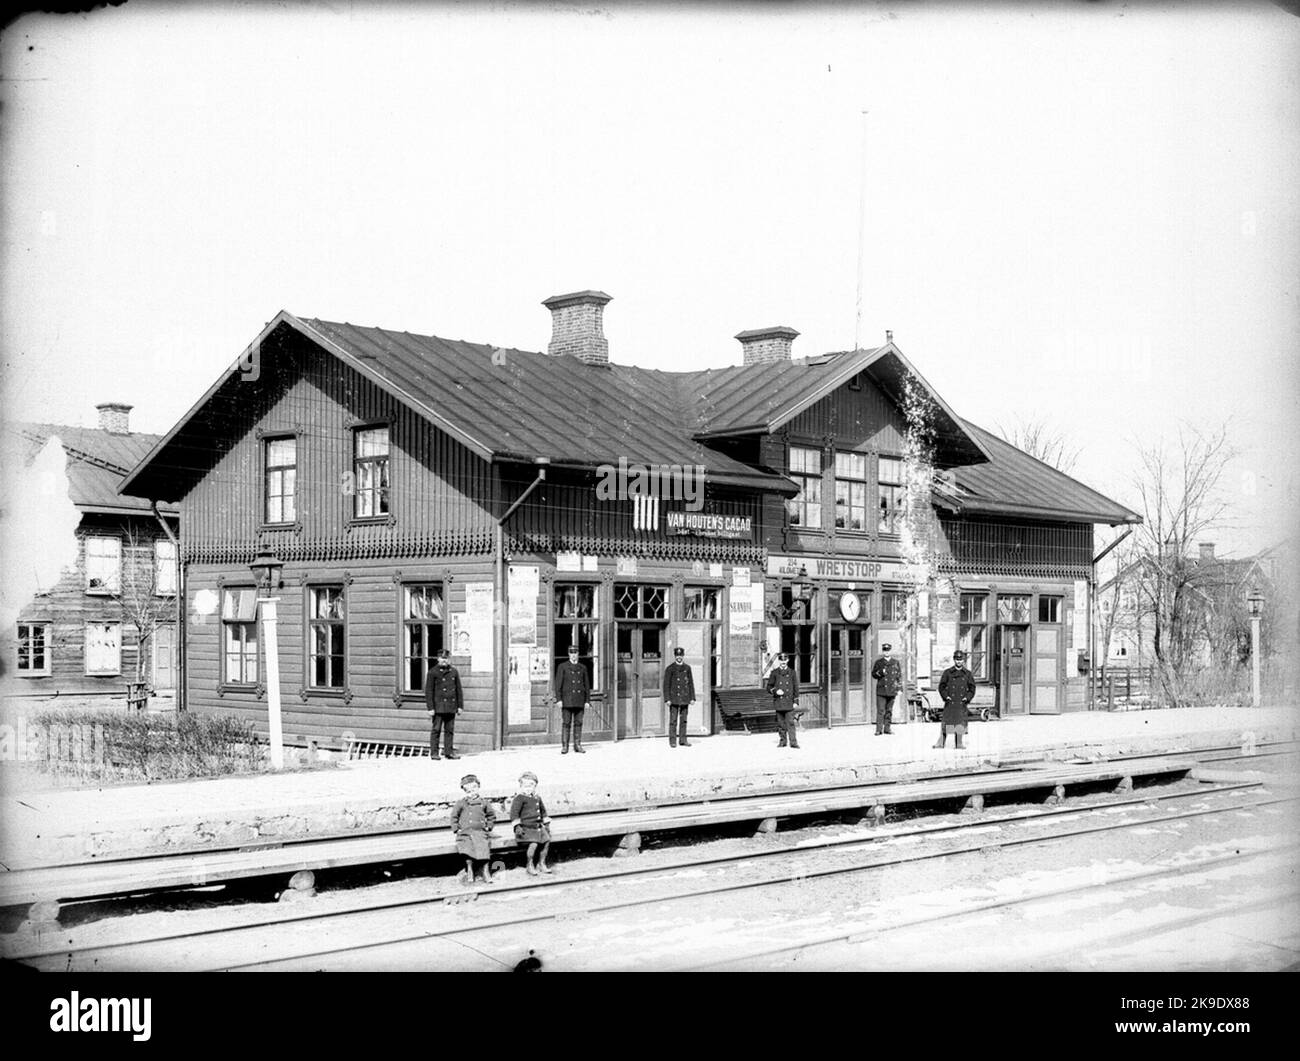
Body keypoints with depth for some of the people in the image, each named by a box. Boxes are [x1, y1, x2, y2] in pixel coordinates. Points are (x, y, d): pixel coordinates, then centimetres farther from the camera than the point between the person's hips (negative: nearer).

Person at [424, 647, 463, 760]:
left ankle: (449, 752, 13)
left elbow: (459, 690, 14)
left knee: (450, 730, 6)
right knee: (435, 730, -3)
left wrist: (460, 705, 9)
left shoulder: (454, 672, 11)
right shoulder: (432, 672, -2)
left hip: (451, 707, 4)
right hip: (438, 707, -4)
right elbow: (428, 691, -4)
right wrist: (430, 707, -9)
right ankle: (434, 753, 2)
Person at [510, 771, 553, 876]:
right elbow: (514, 812, -12)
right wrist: (517, 826, -19)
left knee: (547, 841, -7)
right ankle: (530, 866, -7)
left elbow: (543, 811, 29)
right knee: (534, 843, -25)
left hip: (538, 826, 7)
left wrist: (546, 824, 23)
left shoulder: (537, 798, 15)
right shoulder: (520, 798, -7)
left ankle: (542, 864, 10)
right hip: (526, 827, -7)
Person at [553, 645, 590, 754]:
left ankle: (577, 745, 8)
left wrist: (587, 700, 6)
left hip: (580, 701, 3)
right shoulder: (562, 667, 5)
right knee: (566, 723, -4)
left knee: (578, 723, 3)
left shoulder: (583, 668, 14)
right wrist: (559, 699, -8)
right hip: (567, 700, -3)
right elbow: (558, 684, 0)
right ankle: (564, 746, -1)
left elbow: (587, 685, 13)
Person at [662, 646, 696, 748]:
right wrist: (667, 699, -10)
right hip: (674, 699, -4)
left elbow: (691, 683, 11)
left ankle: (683, 740, 12)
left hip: (685, 698, 4)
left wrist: (692, 698, 6)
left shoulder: (687, 668, 9)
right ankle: (672, 741, 1)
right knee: (673, 720, -3)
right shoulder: (669, 669, -2)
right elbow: (666, 685, -3)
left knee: (683, 720, 7)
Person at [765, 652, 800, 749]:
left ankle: (793, 741, -10)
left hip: (789, 702, -1)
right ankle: (782, 740, 15)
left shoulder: (791, 673, 8)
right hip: (778, 701, 1)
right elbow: (769, 687, 9)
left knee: (790, 722, -8)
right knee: (780, 723, 4)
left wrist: (796, 701, 3)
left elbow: (796, 687, 10)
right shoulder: (774, 673, 7)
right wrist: (775, 691, -11)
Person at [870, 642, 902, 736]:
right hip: (881, 690, -2)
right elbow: (873, 674, 7)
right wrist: (881, 672, -13)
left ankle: (887, 728, 13)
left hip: (892, 690, 2)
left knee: (889, 711, 6)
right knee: (880, 710, -8)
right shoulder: (878, 663, 8)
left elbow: (899, 676, 14)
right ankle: (879, 729, -9)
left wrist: (900, 687, 6)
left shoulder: (896, 663, 12)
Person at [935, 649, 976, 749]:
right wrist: (945, 696, -6)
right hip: (950, 702, -1)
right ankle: (941, 742, 2)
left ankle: (959, 743, 10)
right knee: (946, 721, -4)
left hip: (961, 703, 1)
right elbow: (941, 686, 7)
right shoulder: (947, 673, 4)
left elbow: (972, 688, 12)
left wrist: (967, 698, -2)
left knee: (961, 723, 1)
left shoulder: (967, 674, 8)